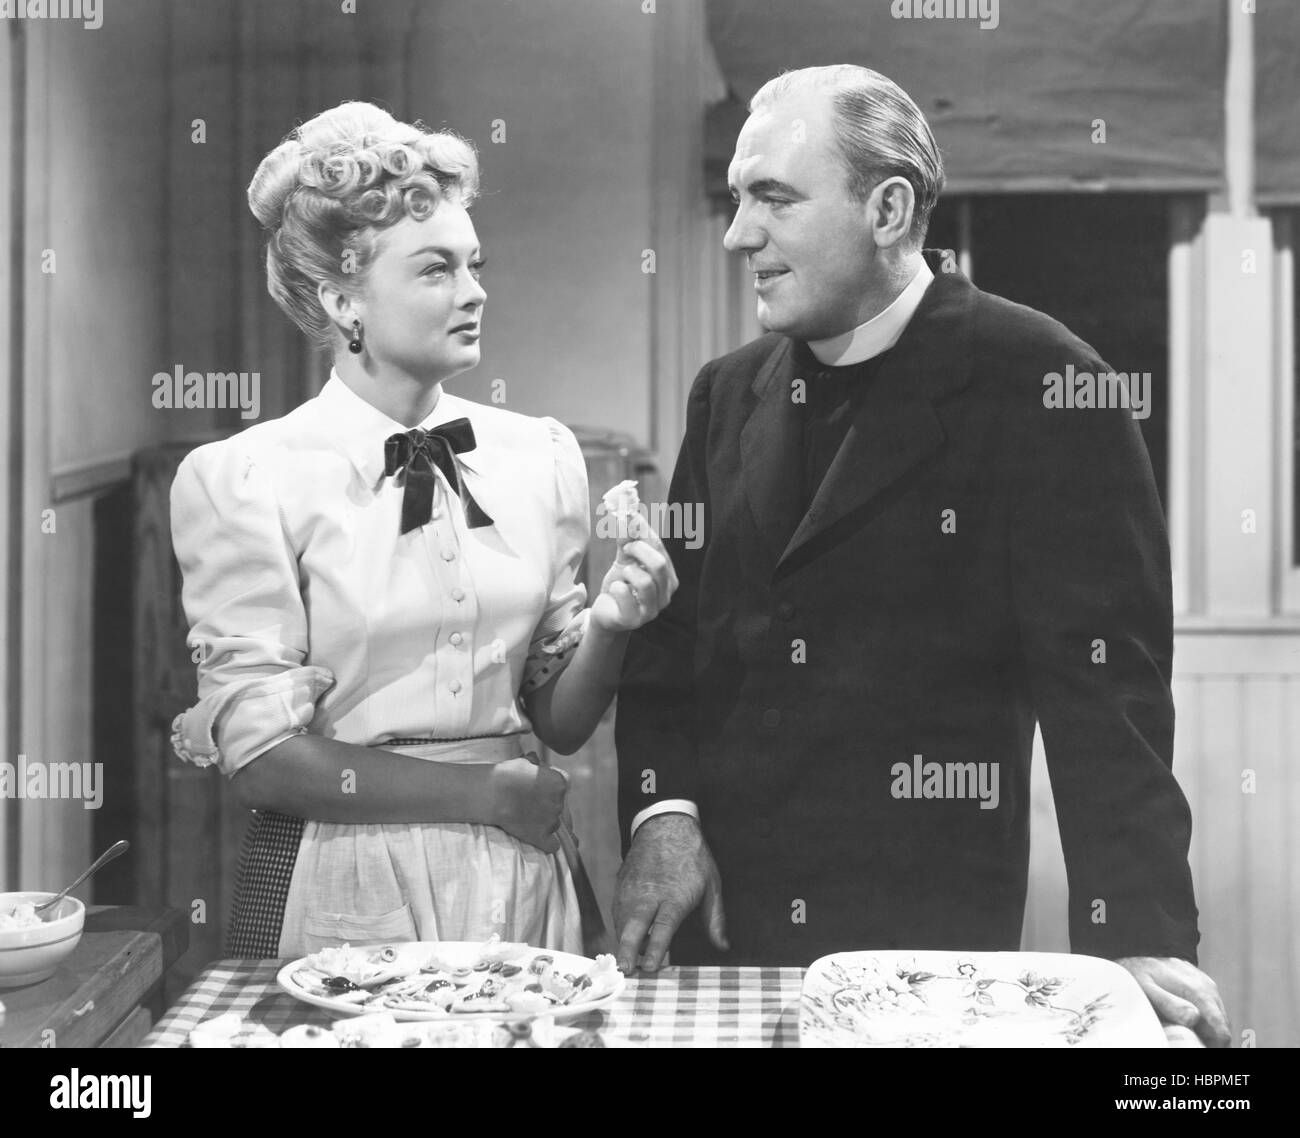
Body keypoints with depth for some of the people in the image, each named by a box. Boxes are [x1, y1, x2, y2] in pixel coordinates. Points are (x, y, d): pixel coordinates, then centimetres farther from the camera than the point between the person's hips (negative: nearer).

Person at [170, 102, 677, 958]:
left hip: (520, 887, 4)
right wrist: (484, 793, -10)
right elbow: (261, 754, -10)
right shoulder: (243, 480, -9)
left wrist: (610, 627, -12)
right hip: (344, 892, -3)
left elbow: (561, 723, 8)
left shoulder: (542, 457, 2)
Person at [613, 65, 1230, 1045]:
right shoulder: (729, 394, 9)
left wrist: (1137, 937, -19)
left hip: (928, 929, -5)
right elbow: (670, 633, 11)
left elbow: (1104, 677, -13)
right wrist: (661, 810, -5)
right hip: (722, 921, 5)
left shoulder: (1036, 385, -9)